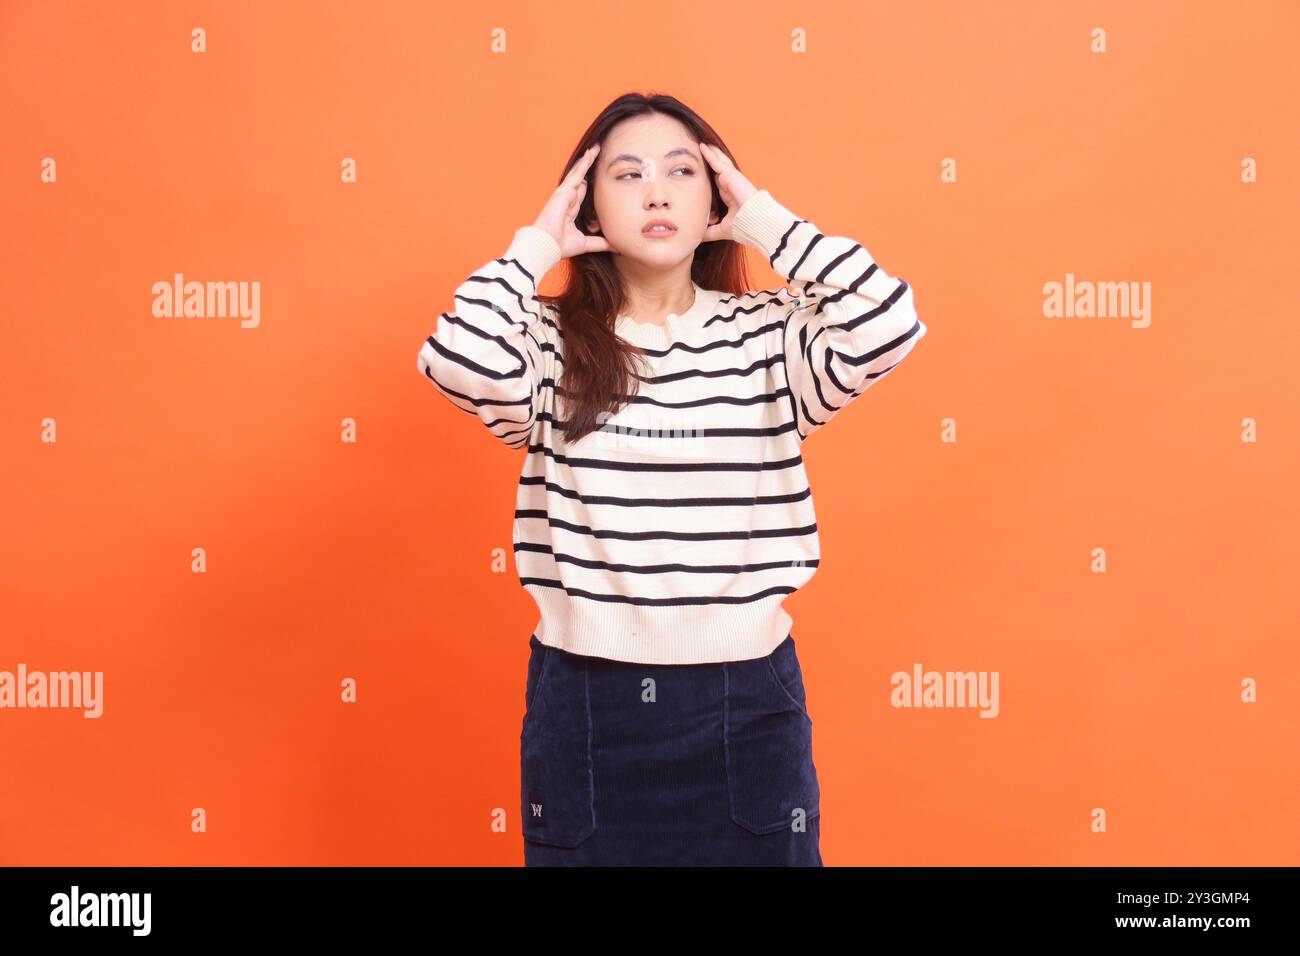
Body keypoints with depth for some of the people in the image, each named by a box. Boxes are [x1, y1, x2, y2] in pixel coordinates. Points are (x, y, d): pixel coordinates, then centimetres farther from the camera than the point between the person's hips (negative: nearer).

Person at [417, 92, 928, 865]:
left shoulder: (769, 337, -1)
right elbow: (458, 362, -23)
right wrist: (537, 243, -8)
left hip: (746, 695, 0)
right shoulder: (550, 343, -2)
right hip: (586, 698, 0)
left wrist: (767, 220, -8)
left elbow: (888, 329, -19)